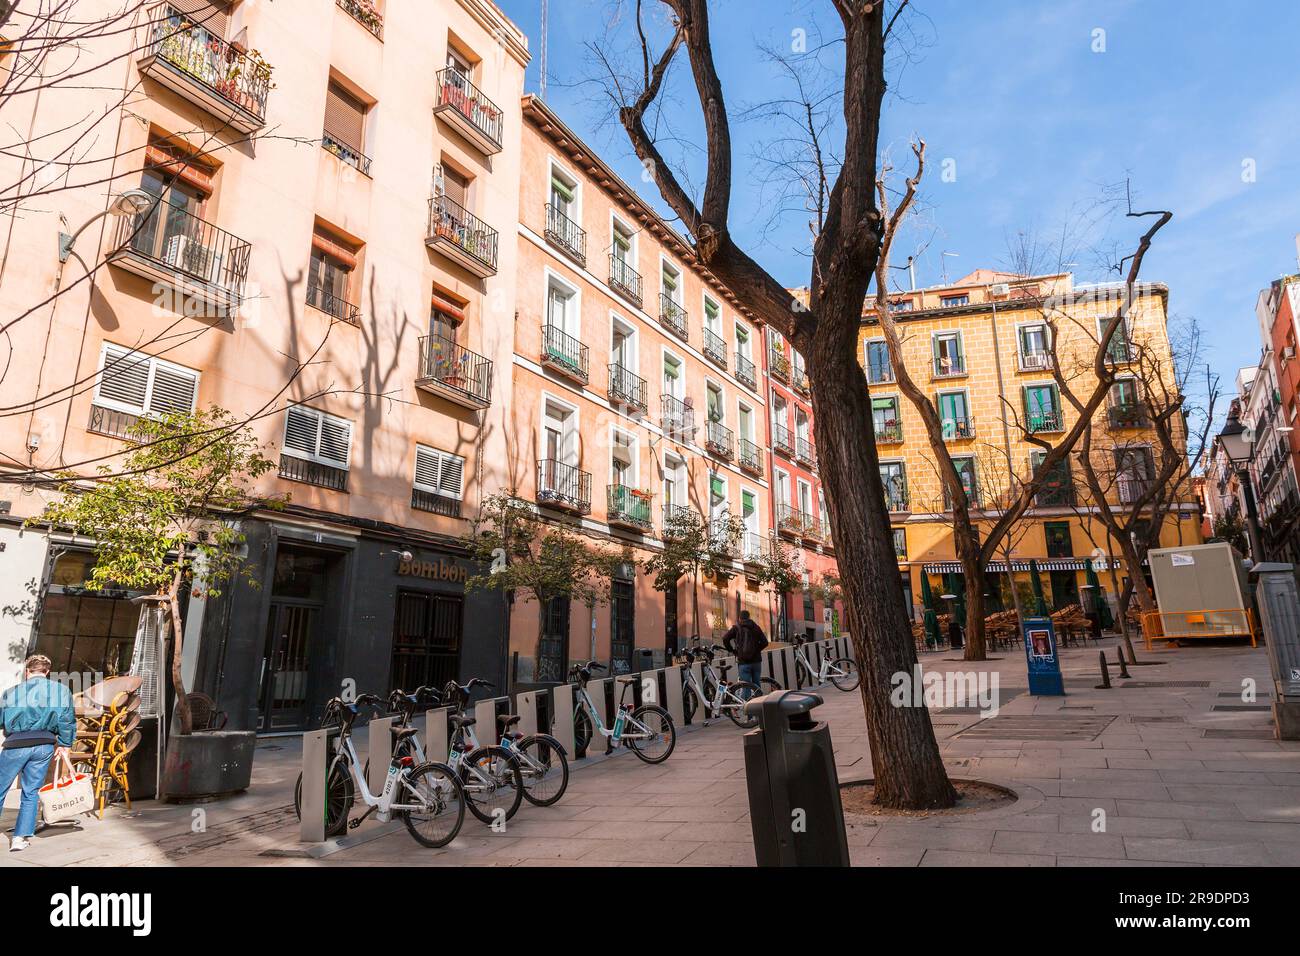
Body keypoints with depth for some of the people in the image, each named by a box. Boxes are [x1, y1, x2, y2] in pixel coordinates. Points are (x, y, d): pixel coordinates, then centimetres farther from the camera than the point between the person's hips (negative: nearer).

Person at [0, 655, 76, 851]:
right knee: (31, 792, 11)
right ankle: (21, 837, 8)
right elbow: (68, 720, 4)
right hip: (45, 745, 2)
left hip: (16, 744, -2)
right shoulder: (61, 690, 4)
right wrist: (64, 744, 16)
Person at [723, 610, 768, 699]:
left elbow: (725, 638, -8)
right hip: (756, 660, 3)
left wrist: (731, 650, 5)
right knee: (756, 685, 13)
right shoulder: (755, 627, 11)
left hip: (743, 662, -3)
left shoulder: (736, 628, 3)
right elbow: (765, 642, 4)